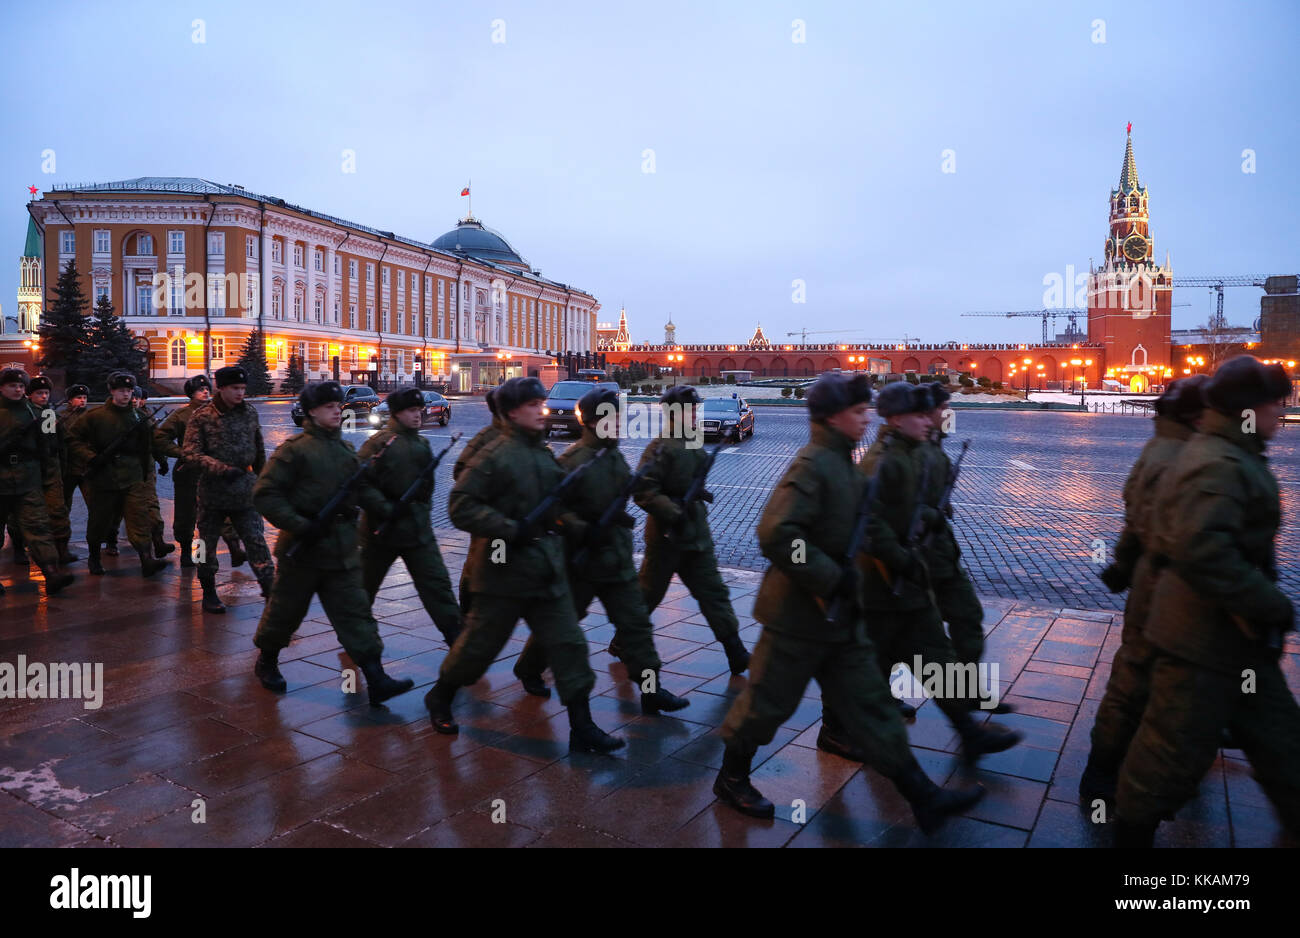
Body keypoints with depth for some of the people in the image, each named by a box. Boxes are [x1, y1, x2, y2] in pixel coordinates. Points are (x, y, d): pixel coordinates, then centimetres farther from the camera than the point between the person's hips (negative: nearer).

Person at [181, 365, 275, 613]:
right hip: (212, 491, -1)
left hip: (245, 492, 2)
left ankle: (271, 591, -6)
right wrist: (222, 469, -24)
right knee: (208, 545, 12)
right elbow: (190, 453, -12)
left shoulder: (250, 412, 5)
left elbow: (259, 450, 17)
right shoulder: (202, 417, -6)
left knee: (257, 542, -5)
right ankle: (209, 593, 28)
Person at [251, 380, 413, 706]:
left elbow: (363, 488, 19)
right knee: (285, 609, 12)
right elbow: (265, 494, -13)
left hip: (342, 549, 5)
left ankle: (376, 680, -3)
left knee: (355, 611, 0)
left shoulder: (346, 448, 11)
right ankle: (266, 662, 38)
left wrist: (386, 510, 4)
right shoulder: (295, 449, -10)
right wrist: (300, 526, -21)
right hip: (303, 548, -5)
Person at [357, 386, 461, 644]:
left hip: (417, 527, 4)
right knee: (365, 585, 14)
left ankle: (459, 639, -1)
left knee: (437, 583, -3)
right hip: (382, 526, -4)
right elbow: (361, 483, -14)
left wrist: (423, 506, 10)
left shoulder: (422, 444, 10)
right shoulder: (379, 443, -9)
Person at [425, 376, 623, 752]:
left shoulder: (544, 452, 9)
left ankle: (582, 728, 10)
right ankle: (439, 699, 34)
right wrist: (510, 530, -23)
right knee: (480, 644, 8)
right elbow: (460, 506, -18)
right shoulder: (495, 455, -14)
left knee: (568, 643, 3)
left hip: (547, 569, 7)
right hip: (504, 570, -6)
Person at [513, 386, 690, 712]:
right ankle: (528, 670, 32)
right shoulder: (572, 460, -18)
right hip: (582, 560, -7)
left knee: (635, 621, 5)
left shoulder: (615, 456, 7)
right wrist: (582, 530, -29)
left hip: (617, 559, 7)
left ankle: (650, 688, 11)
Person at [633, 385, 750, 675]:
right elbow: (643, 490, -23)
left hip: (696, 534, 7)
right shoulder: (660, 447, -16)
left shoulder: (693, 445, 10)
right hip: (667, 535, -7)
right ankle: (622, 643, 26)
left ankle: (736, 653, 7)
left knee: (713, 592, 5)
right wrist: (673, 513, -25)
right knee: (649, 594, 7)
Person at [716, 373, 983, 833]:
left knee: (869, 701, 12)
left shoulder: (842, 462, 9)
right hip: (799, 617, -9)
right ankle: (731, 778, 29)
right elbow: (776, 535, -31)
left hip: (839, 616, 9)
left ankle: (922, 796, 19)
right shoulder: (812, 464, -20)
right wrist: (831, 577, -26)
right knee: (768, 702, 8)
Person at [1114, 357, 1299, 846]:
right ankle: (1132, 832, 20)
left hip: (1236, 638, 11)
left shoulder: (1226, 455, 13)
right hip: (1205, 641, -10)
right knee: (1176, 751, 3)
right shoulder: (1221, 466, -22)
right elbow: (1203, 553, -34)